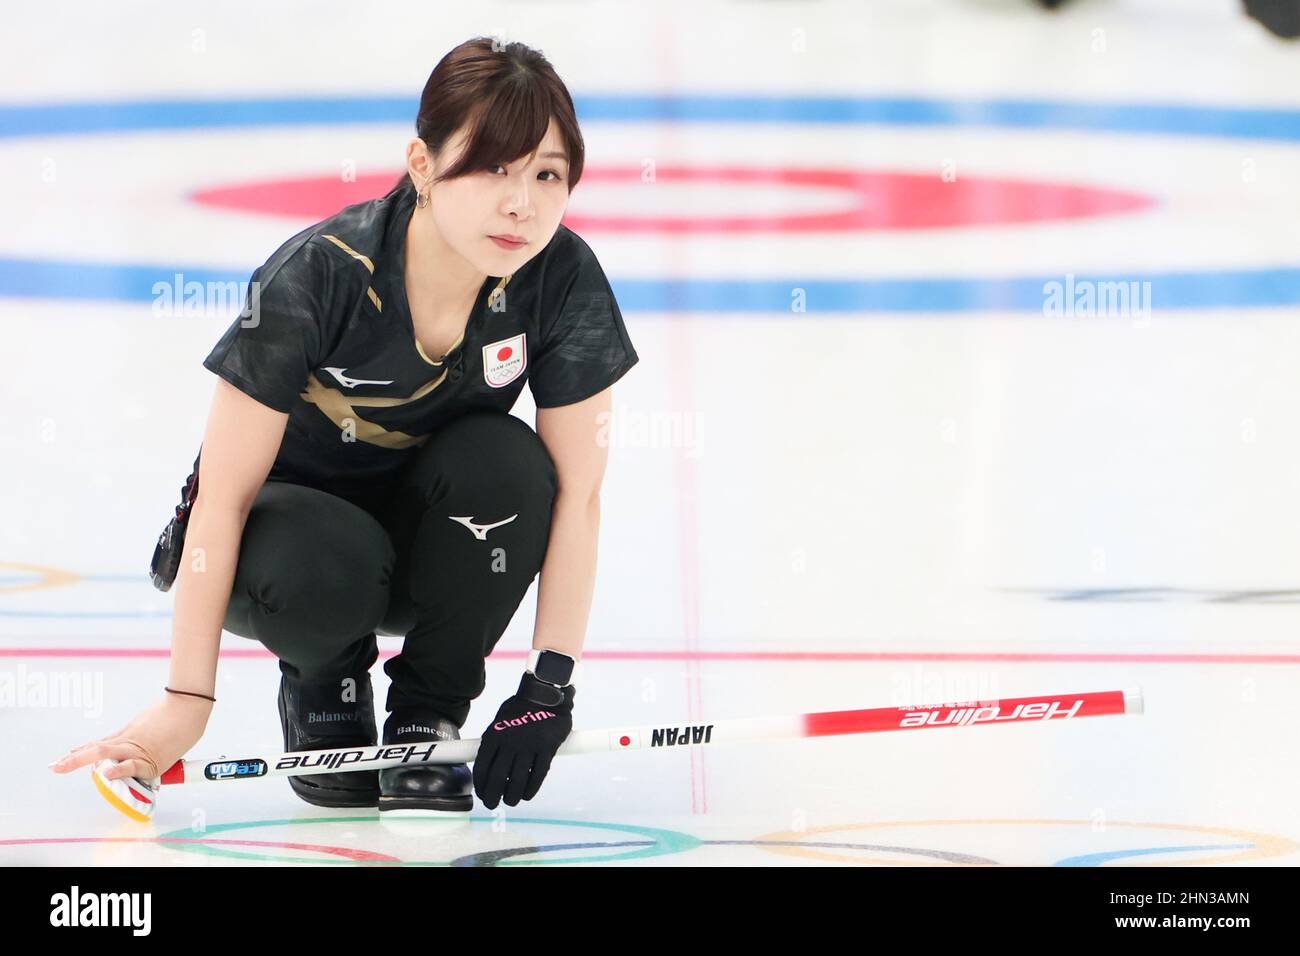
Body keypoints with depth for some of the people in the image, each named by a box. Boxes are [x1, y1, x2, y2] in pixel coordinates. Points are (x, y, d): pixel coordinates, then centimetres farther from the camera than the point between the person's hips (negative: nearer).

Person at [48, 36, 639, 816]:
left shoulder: (565, 283, -22)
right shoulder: (318, 277, -30)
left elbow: (576, 490, -15)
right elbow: (222, 497, -25)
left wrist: (552, 683, -22)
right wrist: (187, 703, -25)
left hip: (433, 540, 3)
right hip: (294, 509, -3)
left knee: (506, 462, -30)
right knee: (323, 564, -38)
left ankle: (426, 717, -8)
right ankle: (324, 689, 0)